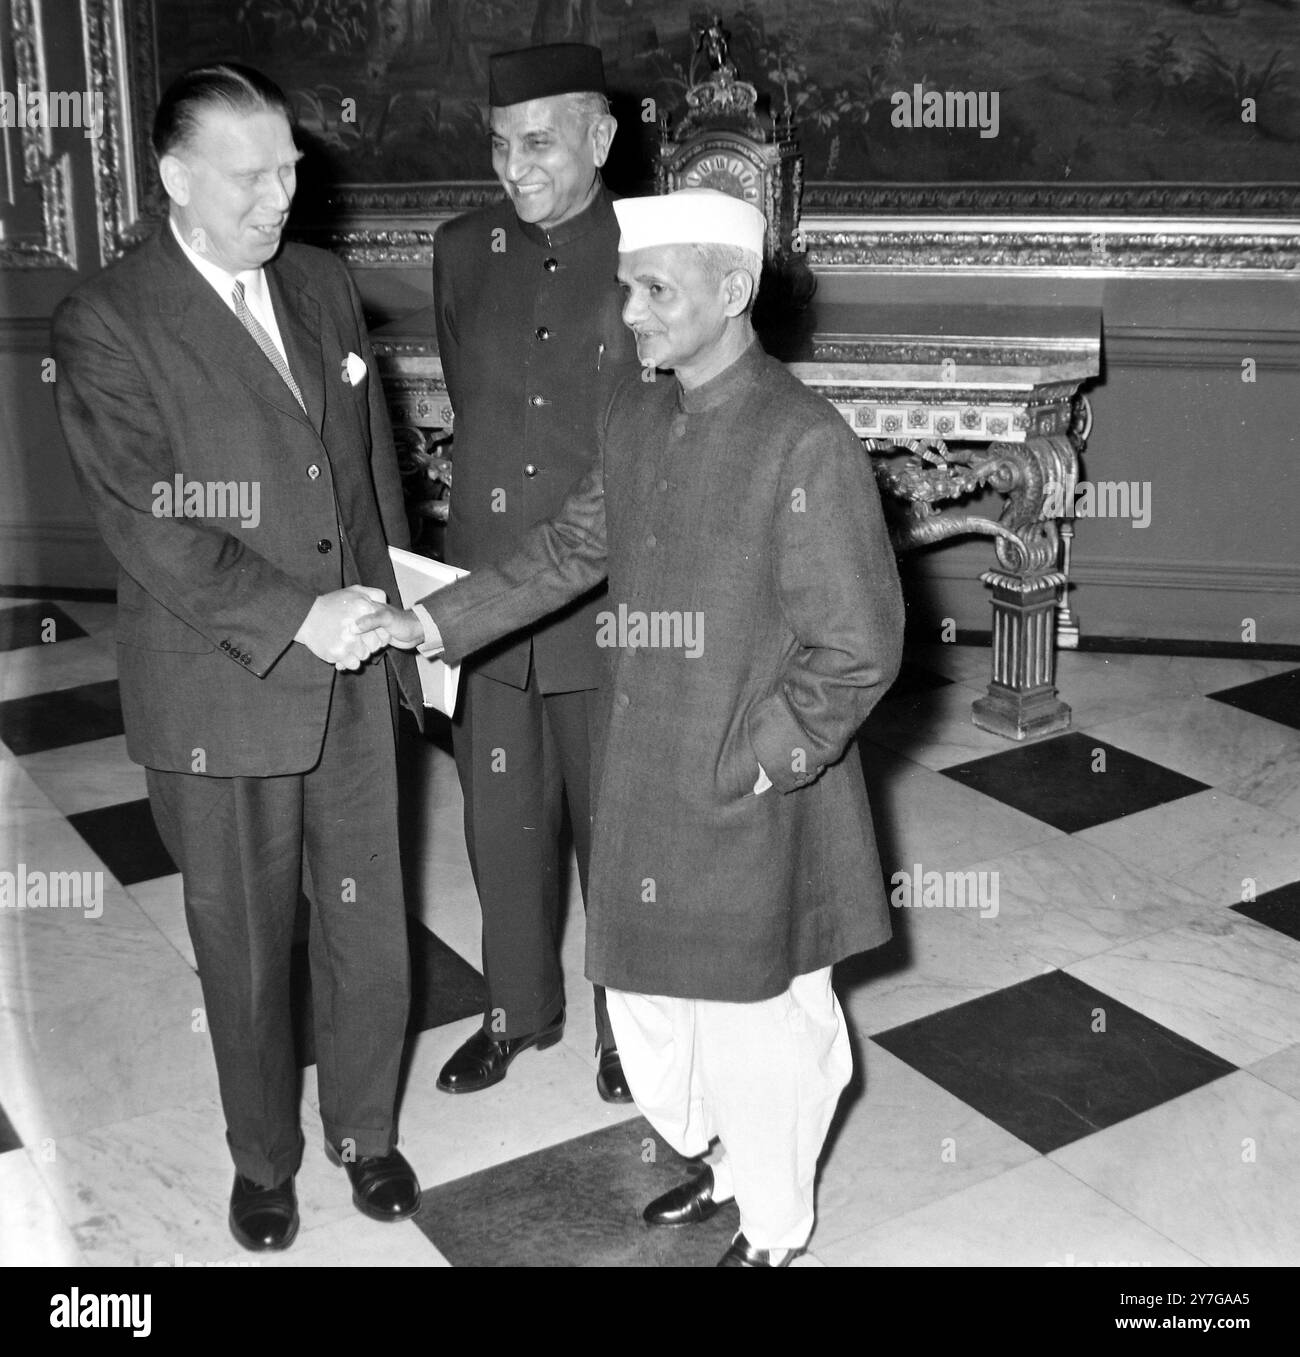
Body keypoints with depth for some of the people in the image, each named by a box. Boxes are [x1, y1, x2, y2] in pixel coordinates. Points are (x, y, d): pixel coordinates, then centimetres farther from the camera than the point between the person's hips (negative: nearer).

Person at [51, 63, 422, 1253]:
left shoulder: (323, 285, 7)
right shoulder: (107, 326, -11)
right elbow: (147, 524, -18)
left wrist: (389, 603, 6)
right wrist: (296, 617, -22)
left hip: (353, 680, 4)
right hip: (225, 698, -4)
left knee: (371, 933, 12)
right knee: (245, 952, 13)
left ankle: (366, 1130, 37)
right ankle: (264, 1155, 37)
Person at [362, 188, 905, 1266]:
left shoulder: (808, 447, -19)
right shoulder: (635, 417, 4)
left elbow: (858, 650, -17)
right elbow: (570, 549, 16)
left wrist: (749, 765, -16)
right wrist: (438, 622, 10)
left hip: (754, 807, -6)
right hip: (643, 792, 7)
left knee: (757, 1030, 9)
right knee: (650, 1006, 18)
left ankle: (774, 1231, 36)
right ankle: (729, 1162, 47)